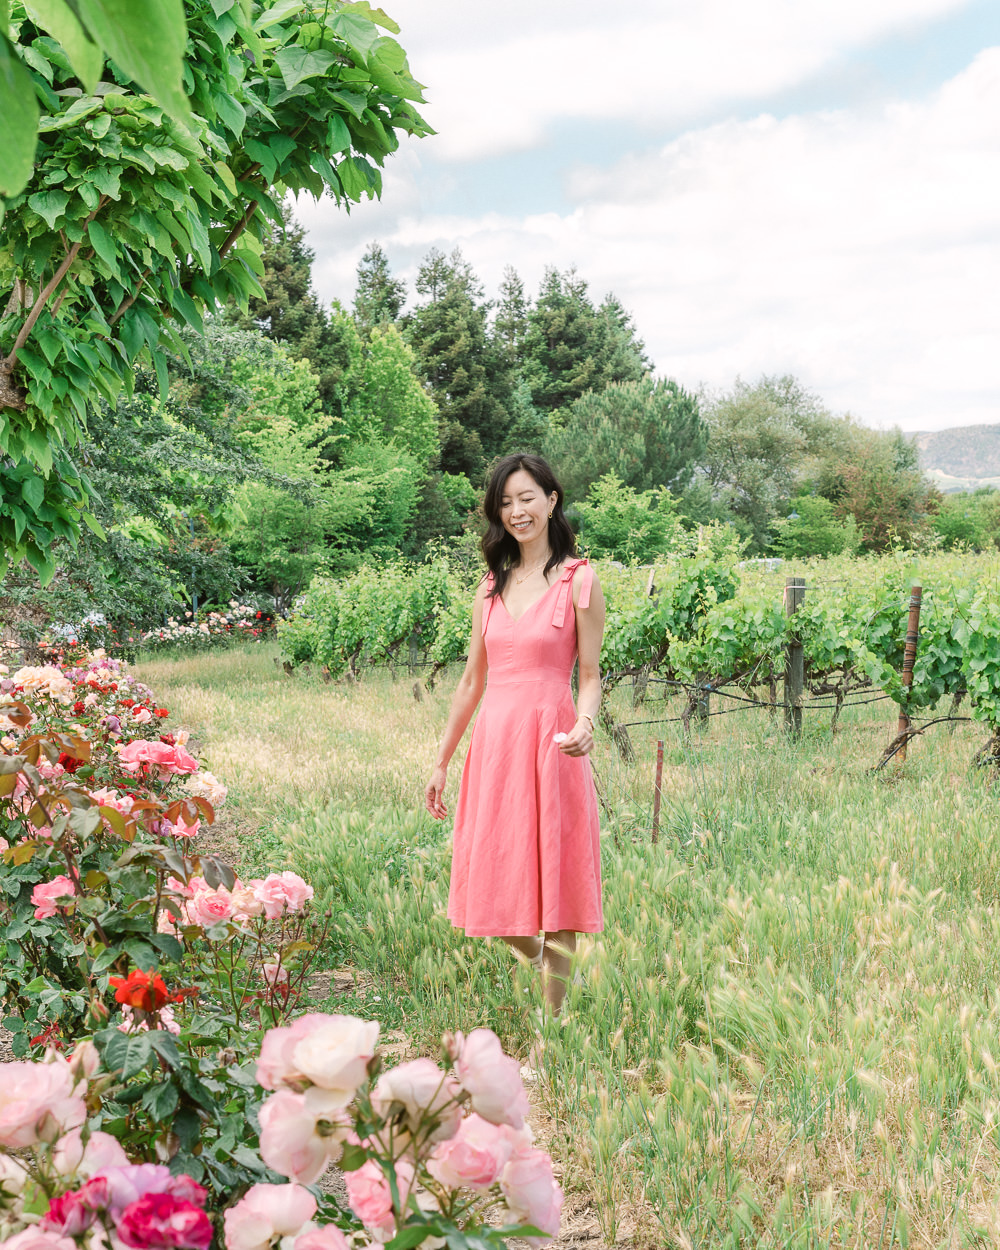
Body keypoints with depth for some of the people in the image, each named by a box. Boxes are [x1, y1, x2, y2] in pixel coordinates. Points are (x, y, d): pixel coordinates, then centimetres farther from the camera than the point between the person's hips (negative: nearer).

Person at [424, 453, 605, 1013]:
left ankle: (554, 1018, 10)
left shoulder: (578, 580, -1)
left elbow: (591, 677, -2)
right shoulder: (491, 586, 12)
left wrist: (585, 724, -22)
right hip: (492, 741, 5)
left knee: (550, 883, -1)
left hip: (549, 743, -5)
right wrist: (442, 761, 18)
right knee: (497, 883, 7)